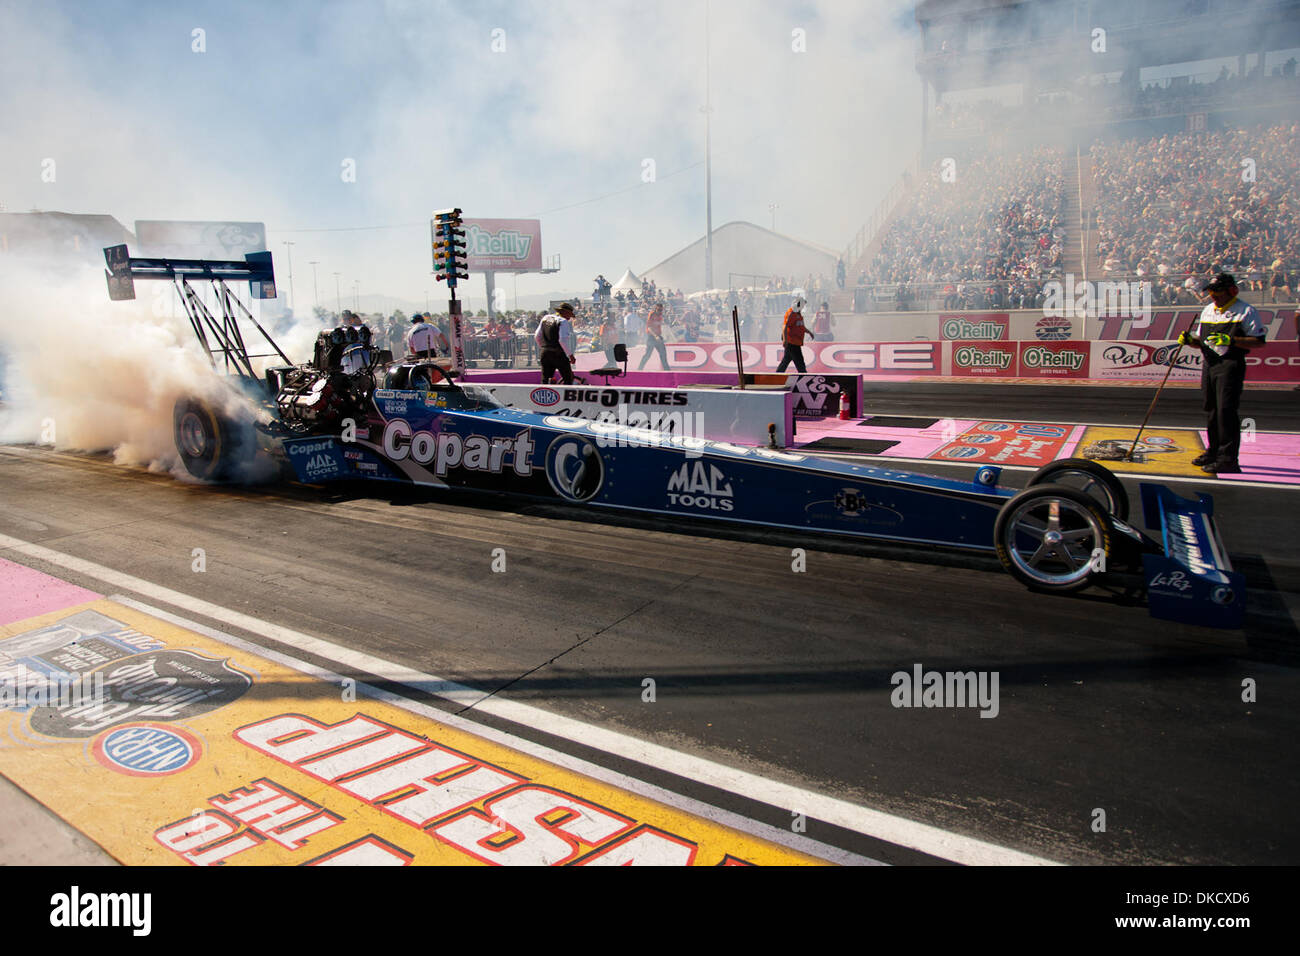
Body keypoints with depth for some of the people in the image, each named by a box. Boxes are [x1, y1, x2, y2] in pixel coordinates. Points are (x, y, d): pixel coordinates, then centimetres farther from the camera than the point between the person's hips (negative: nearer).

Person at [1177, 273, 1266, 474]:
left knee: (1226, 410, -13)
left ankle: (1228, 459, -13)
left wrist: (1231, 340, -22)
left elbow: (1259, 341, -10)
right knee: (1211, 409, 12)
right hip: (1209, 364, 7)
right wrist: (1190, 340, 1)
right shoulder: (1207, 310, 16)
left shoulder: (1245, 311, -5)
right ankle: (1213, 452, 24)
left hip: (1230, 365, -7)